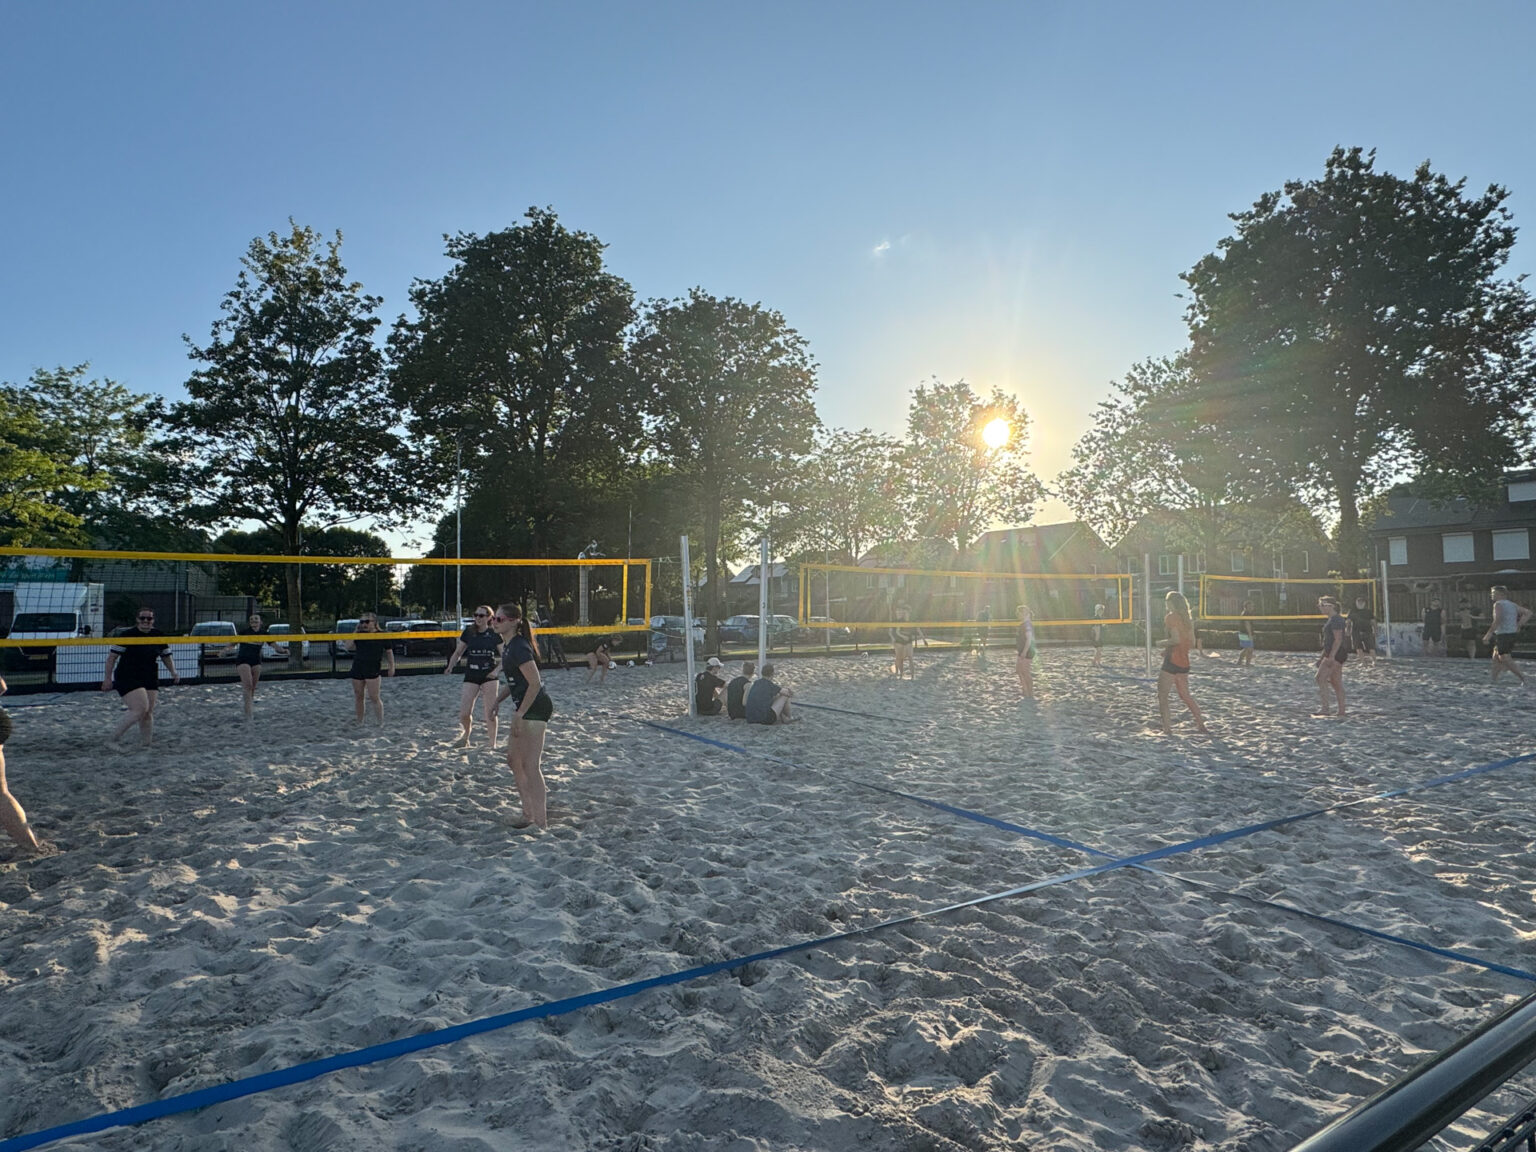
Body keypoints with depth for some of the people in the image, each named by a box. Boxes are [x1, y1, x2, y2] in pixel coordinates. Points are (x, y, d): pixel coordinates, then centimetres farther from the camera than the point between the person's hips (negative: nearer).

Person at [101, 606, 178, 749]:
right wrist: (107, 677, -10)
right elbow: (112, 656, -7)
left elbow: (166, 656, 19)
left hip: (150, 679, 6)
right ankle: (113, 739, -4)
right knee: (140, 709, -18)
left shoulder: (159, 635, 7)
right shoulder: (127, 635, -9)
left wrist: (173, 671, 8)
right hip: (127, 678, -6)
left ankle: (144, 745, 10)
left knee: (148, 713, 3)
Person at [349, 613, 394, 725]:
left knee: (374, 697, -7)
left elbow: (389, 651, 5)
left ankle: (381, 723, 1)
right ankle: (359, 722, 23)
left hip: (373, 670, -4)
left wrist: (392, 666, 0)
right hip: (357, 669, 4)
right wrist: (356, 631, -5)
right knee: (359, 697, 11)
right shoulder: (359, 634, 9)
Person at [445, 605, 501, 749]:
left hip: (489, 676, -2)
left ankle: (492, 744, 12)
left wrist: (497, 670, -16)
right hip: (471, 676, 2)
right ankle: (465, 737, 23)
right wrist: (450, 666, -7)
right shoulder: (468, 633, 4)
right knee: (464, 712, -6)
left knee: (490, 712, 0)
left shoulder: (494, 634, -2)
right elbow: (458, 652, 11)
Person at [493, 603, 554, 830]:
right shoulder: (509, 647, 12)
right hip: (525, 707, 11)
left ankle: (541, 823, 2)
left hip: (534, 708, -11)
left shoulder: (519, 648, -18)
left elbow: (535, 683, -23)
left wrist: (520, 714, -22)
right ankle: (529, 813, 29)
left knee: (530, 766, -6)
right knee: (513, 759, 18)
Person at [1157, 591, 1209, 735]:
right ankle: (1201, 724, 20)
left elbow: (1176, 639, -21)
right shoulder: (1187, 618, 12)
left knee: (1162, 695, 0)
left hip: (1172, 660, -8)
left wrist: (1162, 643, -4)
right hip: (1184, 661, 8)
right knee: (1185, 695, 20)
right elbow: (1192, 643, 14)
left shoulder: (1170, 616, -11)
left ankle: (1167, 728, -5)